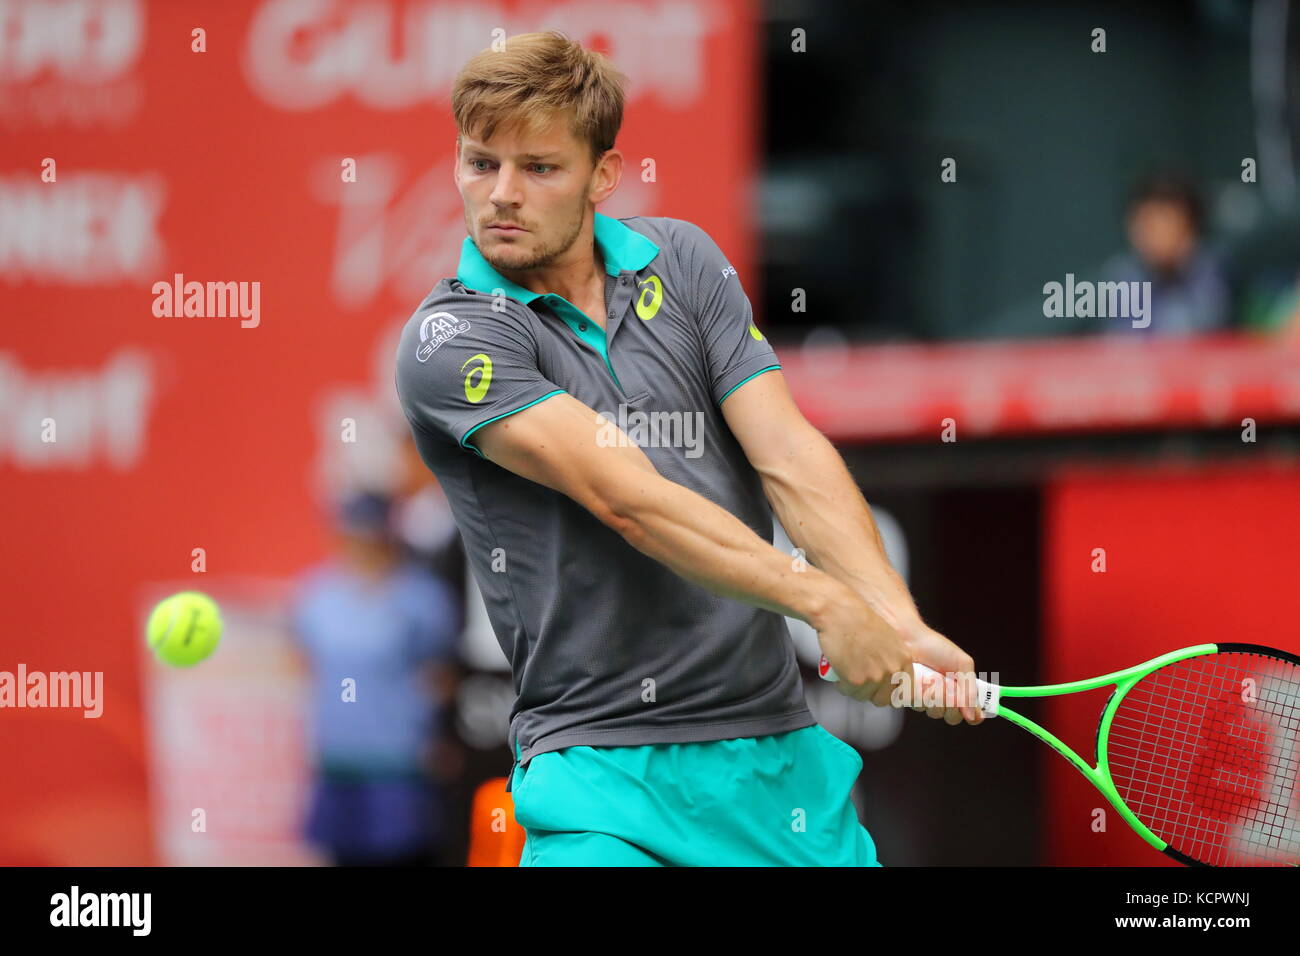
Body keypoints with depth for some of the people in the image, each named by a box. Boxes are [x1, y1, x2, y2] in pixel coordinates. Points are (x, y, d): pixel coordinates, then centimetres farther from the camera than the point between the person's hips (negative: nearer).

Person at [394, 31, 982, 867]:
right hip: (604, 766, -5)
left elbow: (787, 454, -1)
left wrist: (902, 629, -15)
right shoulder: (449, 341, -8)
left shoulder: (679, 259, 8)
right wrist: (826, 602, -26)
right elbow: (624, 496, -19)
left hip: (778, 740, 5)